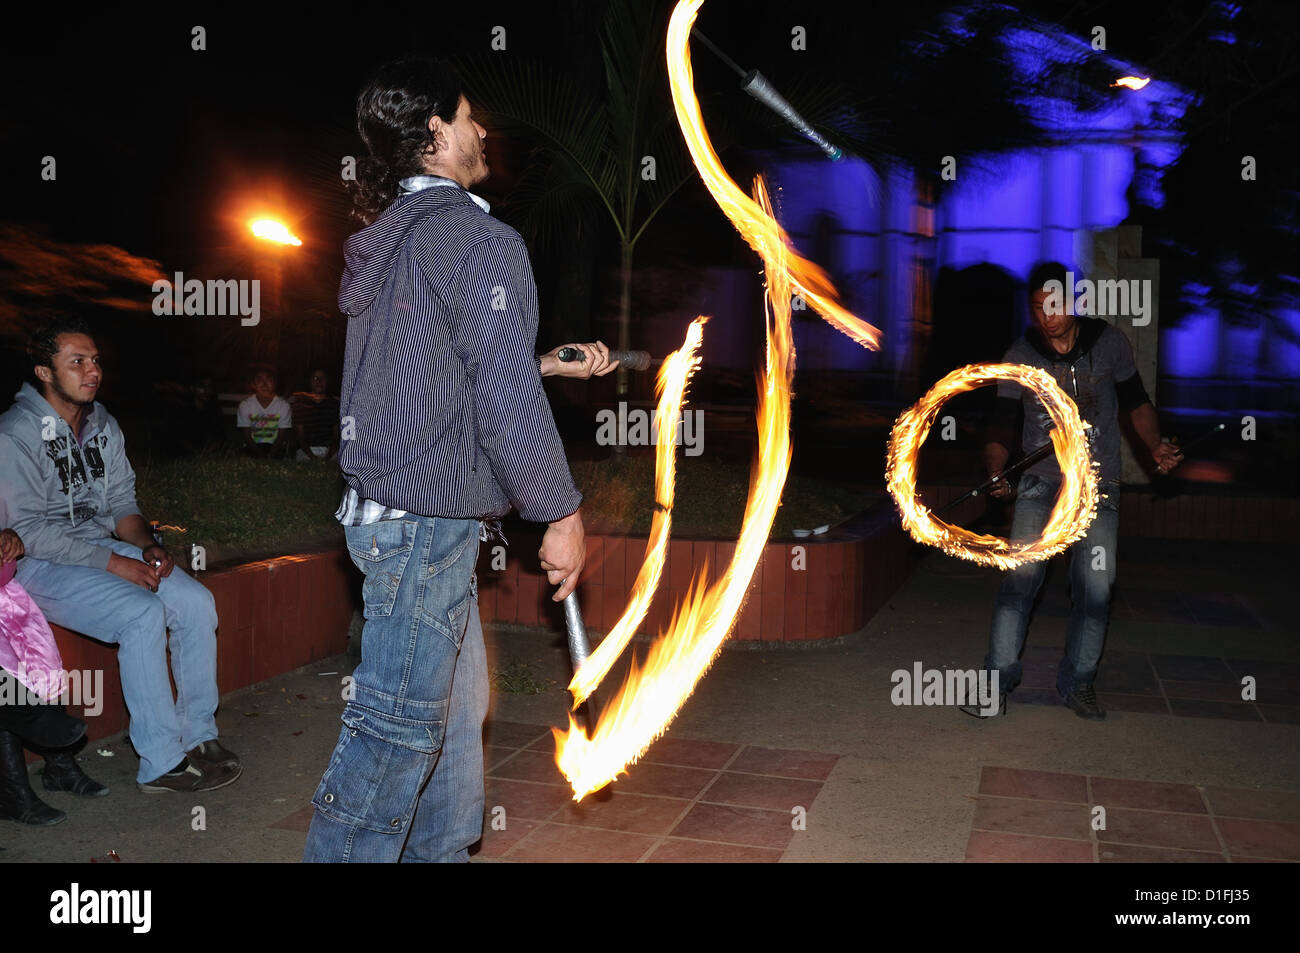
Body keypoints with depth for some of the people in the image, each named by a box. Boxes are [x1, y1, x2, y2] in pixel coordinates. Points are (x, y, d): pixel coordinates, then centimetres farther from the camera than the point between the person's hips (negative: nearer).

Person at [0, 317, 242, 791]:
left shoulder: (104, 426, 8)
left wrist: (148, 546, -10)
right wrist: (115, 564, -23)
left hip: (104, 547, 7)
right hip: (42, 565, -7)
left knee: (196, 602, -13)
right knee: (142, 615, -29)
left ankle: (197, 735, -1)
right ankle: (162, 764, -21)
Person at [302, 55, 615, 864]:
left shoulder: (389, 242, 15)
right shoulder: (479, 239, -14)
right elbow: (505, 400, -19)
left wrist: (553, 362, 28)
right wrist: (563, 514, -11)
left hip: (390, 508, 10)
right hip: (427, 517, -10)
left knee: (457, 701, 19)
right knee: (402, 719, -2)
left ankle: (441, 850, 31)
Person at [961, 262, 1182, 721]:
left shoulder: (1109, 343, 0)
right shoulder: (1019, 358, -2)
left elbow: (1136, 402, 9)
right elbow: (1003, 424, -3)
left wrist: (1155, 446, -8)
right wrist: (996, 472, -20)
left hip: (1097, 485, 1)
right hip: (1040, 481, -1)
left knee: (1096, 588, 0)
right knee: (1020, 576, -12)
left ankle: (1077, 681, 17)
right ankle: (998, 678, -3)